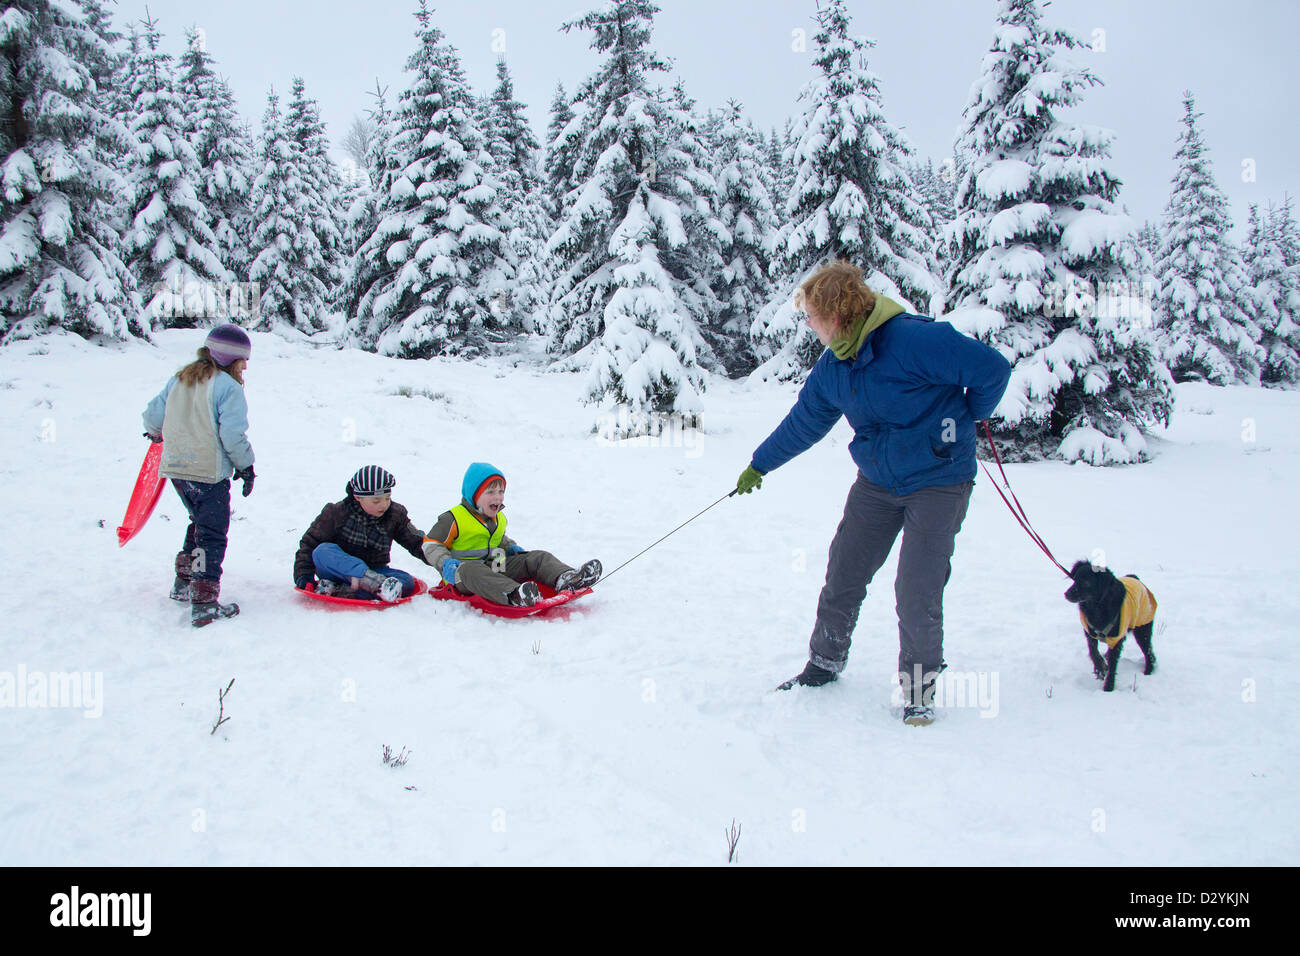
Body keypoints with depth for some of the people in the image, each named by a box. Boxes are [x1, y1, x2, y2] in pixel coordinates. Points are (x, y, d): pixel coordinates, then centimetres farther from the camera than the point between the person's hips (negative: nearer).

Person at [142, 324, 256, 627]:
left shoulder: (179, 379, 11)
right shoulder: (228, 387, -11)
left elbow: (152, 416, 15)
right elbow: (233, 434, -17)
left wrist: (157, 433, 37)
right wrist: (246, 466, -4)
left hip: (176, 468, 8)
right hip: (209, 473, -7)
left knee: (200, 523, 26)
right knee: (212, 535, -2)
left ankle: (184, 582, 33)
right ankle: (204, 604, -6)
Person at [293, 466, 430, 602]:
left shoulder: (395, 515, 0)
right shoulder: (337, 513, -8)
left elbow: (416, 542, 8)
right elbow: (309, 544, -3)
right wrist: (304, 578, -12)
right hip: (334, 569, -2)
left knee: (407, 582, -27)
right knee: (322, 551, -34)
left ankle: (340, 591, -43)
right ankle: (377, 583, -58)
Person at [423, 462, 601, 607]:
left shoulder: (499, 519, 17)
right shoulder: (454, 519, -6)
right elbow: (432, 544, -5)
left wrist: (512, 548, 14)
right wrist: (446, 564, -21)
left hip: (496, 567, 7)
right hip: (463, 576, -6)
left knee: (538, 557, -10)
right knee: (470, 570, -45)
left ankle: (565, 578, -41)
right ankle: (513, 595, -69)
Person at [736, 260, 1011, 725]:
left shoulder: (913, 340, -24)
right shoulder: (832, 366, 0)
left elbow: (994, 368, -21)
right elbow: (803, 422, 16)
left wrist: (966, 418, -4)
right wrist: (760, 465, 24)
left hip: (938, 481, -6)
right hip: (877, 481, 7)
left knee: (917, 590, -9)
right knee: (842, 575, 8)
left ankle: (920, 686, 12)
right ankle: (825, 662, 29)